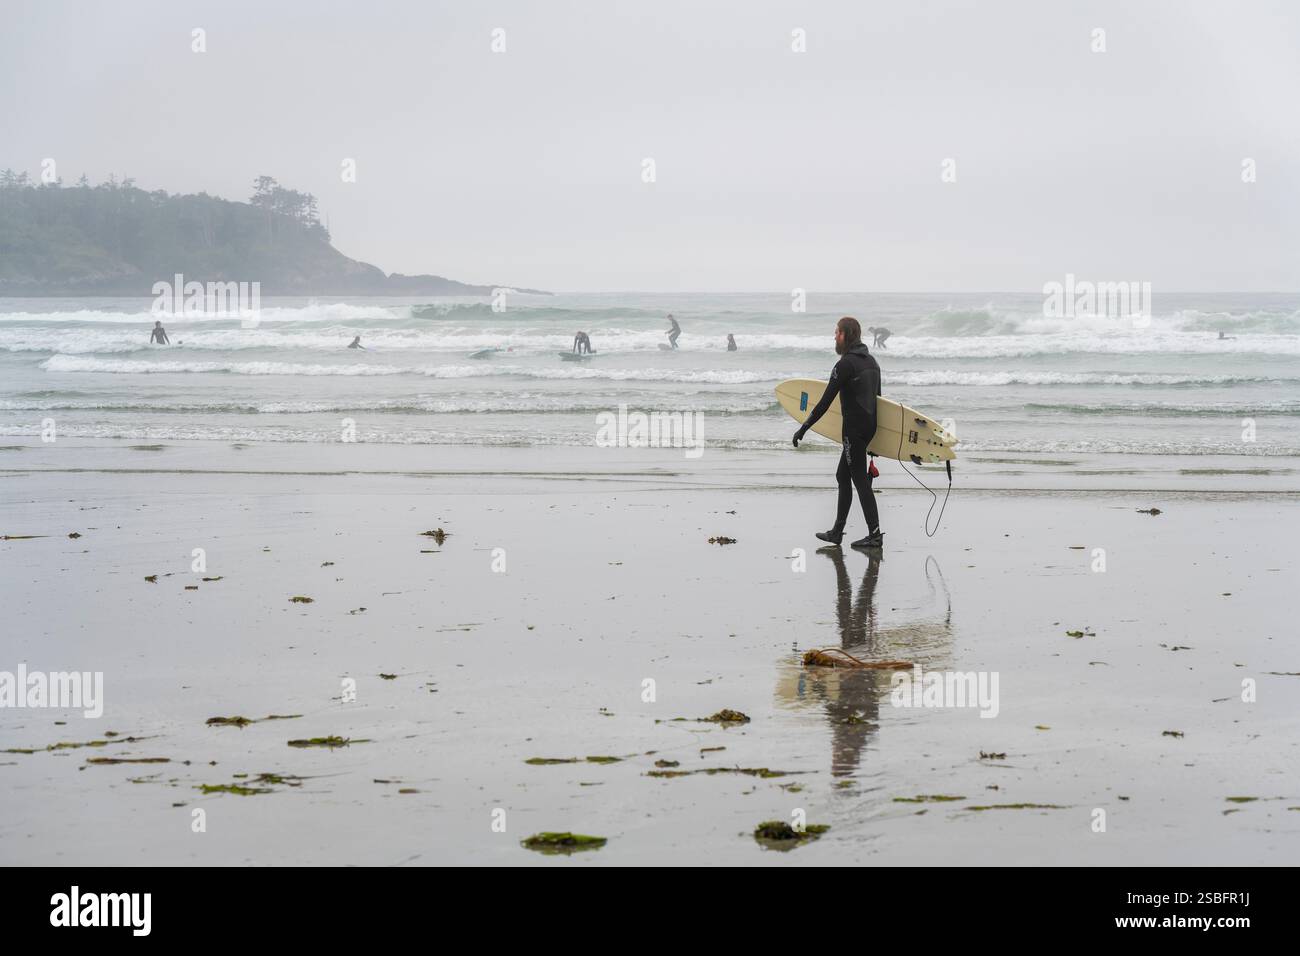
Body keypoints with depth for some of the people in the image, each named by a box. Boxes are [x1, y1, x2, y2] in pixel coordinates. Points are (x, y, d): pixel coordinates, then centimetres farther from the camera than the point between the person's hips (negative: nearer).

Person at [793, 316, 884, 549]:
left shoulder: (846, 364, -15)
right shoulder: (871, 361, 14)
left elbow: (826, 401, -16)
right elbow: (877, 396, 21)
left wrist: (804, 428, -12)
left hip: (854, 429, -9)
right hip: (870, 426, 9)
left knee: (860, 480, -6)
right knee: (843, 477, 16)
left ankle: (875, 534, -7)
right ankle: (837, 531, 20)